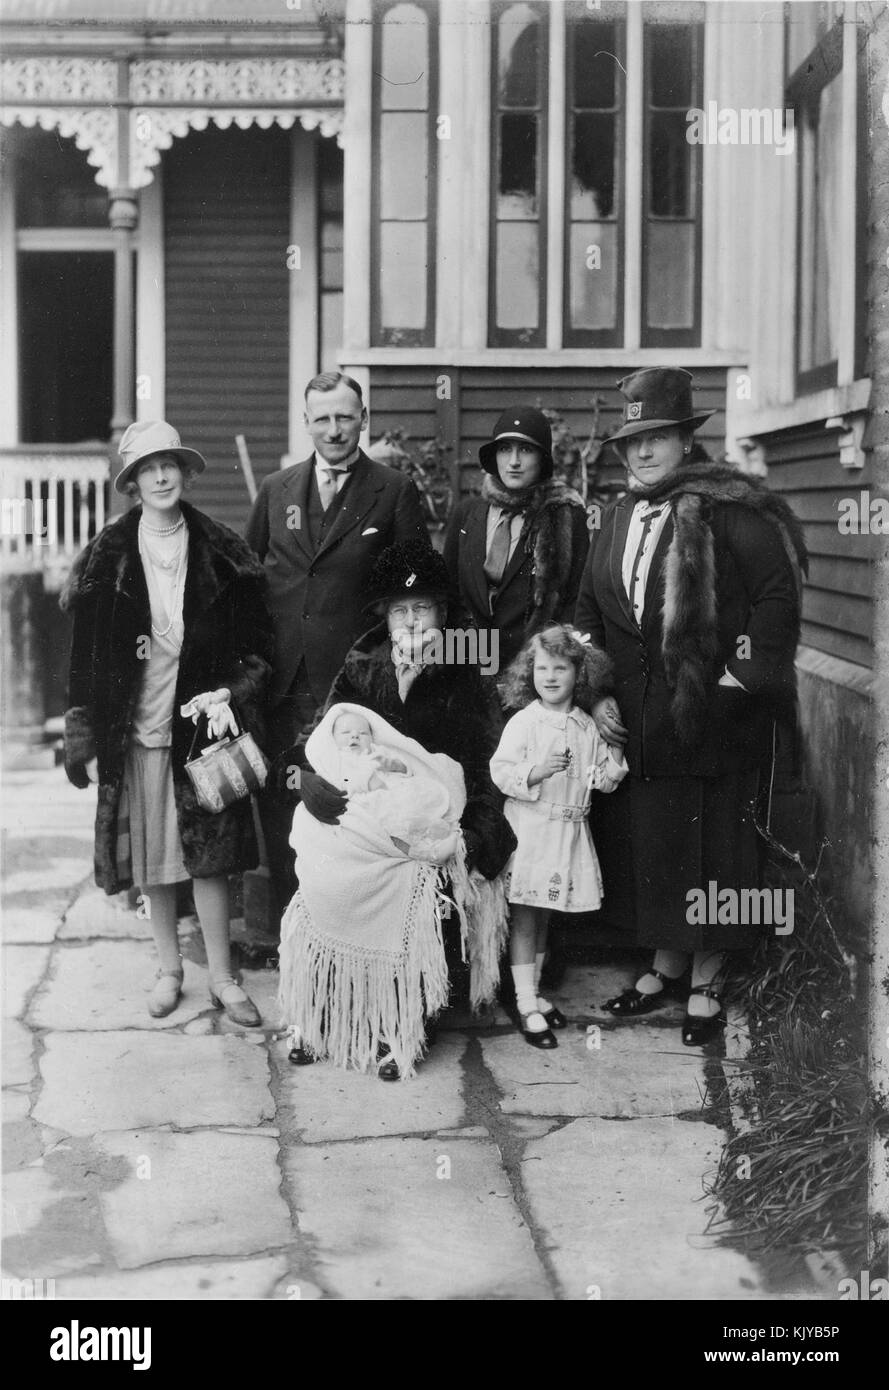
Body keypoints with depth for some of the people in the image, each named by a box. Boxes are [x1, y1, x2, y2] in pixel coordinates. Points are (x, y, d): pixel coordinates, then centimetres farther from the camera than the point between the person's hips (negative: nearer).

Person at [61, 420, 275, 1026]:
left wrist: (228, 692, -10)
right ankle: (170, 970, 24)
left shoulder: (222, 553, 0)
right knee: (152, 858, 8)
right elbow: (85, 655, 0)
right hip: (136, 727, 1)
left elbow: (256, 640, 5)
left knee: (209, 855, 1)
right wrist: (89, 743, -3)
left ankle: (222, 976, 12)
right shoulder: (106, 559, -1)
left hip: (200, 722, -1)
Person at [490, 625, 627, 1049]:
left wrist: (614, 759, -7)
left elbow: (602, 779, 12)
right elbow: (500, 771, -12)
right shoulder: (523, 722, -8)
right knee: (524, 919, -1)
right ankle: (526, 1006, 4)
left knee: (544, 918, 16)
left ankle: (534, 993, 28)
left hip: (569, 831, 5)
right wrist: (534, 772, -27)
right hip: (529, 827, -5)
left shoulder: (588, 727, 6)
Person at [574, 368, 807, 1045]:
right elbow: (590, 611, 16)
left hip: (714, 720, -6)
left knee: (712, 845, 3)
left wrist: (745, 677, -16)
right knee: (647, 843, 12)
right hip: (636, 726, 6)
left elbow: (779, 593, -12)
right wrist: (599, 692, 6)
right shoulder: (617, 518, 12)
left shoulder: (732, 509, -9)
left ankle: (707, 982, 17)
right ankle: (666, 964, 29)